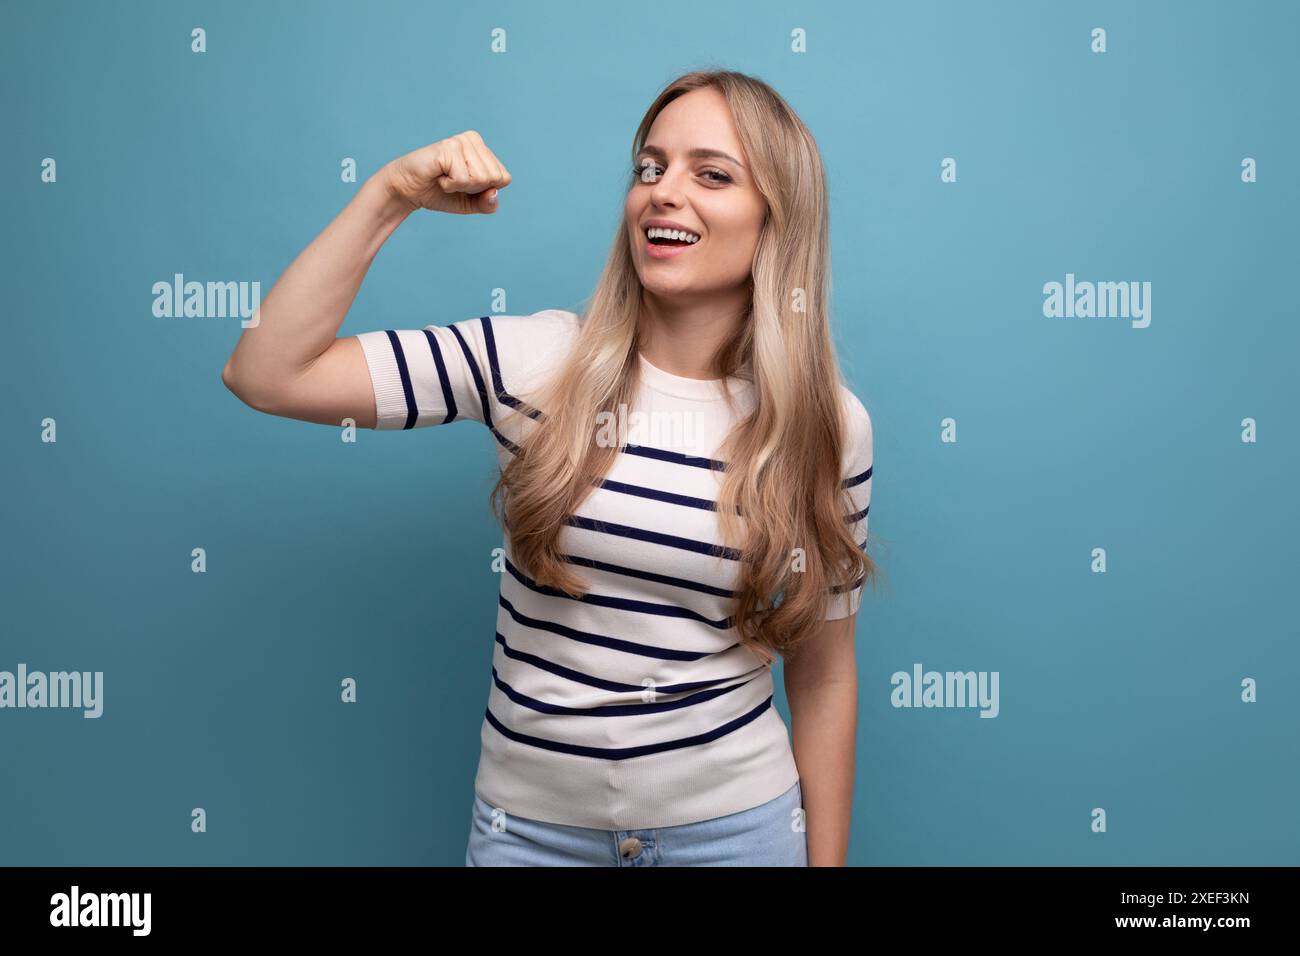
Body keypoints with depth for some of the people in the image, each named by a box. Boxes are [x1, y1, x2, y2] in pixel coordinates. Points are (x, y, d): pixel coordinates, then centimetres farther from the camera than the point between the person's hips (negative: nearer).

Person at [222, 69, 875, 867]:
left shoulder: (831, 426, -8)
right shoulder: (533, 361, -9)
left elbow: (825, 677, -1)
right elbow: (266, 375, -13)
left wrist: (827, 859, 4)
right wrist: (389, 196, -16)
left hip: (734, 825, 0)